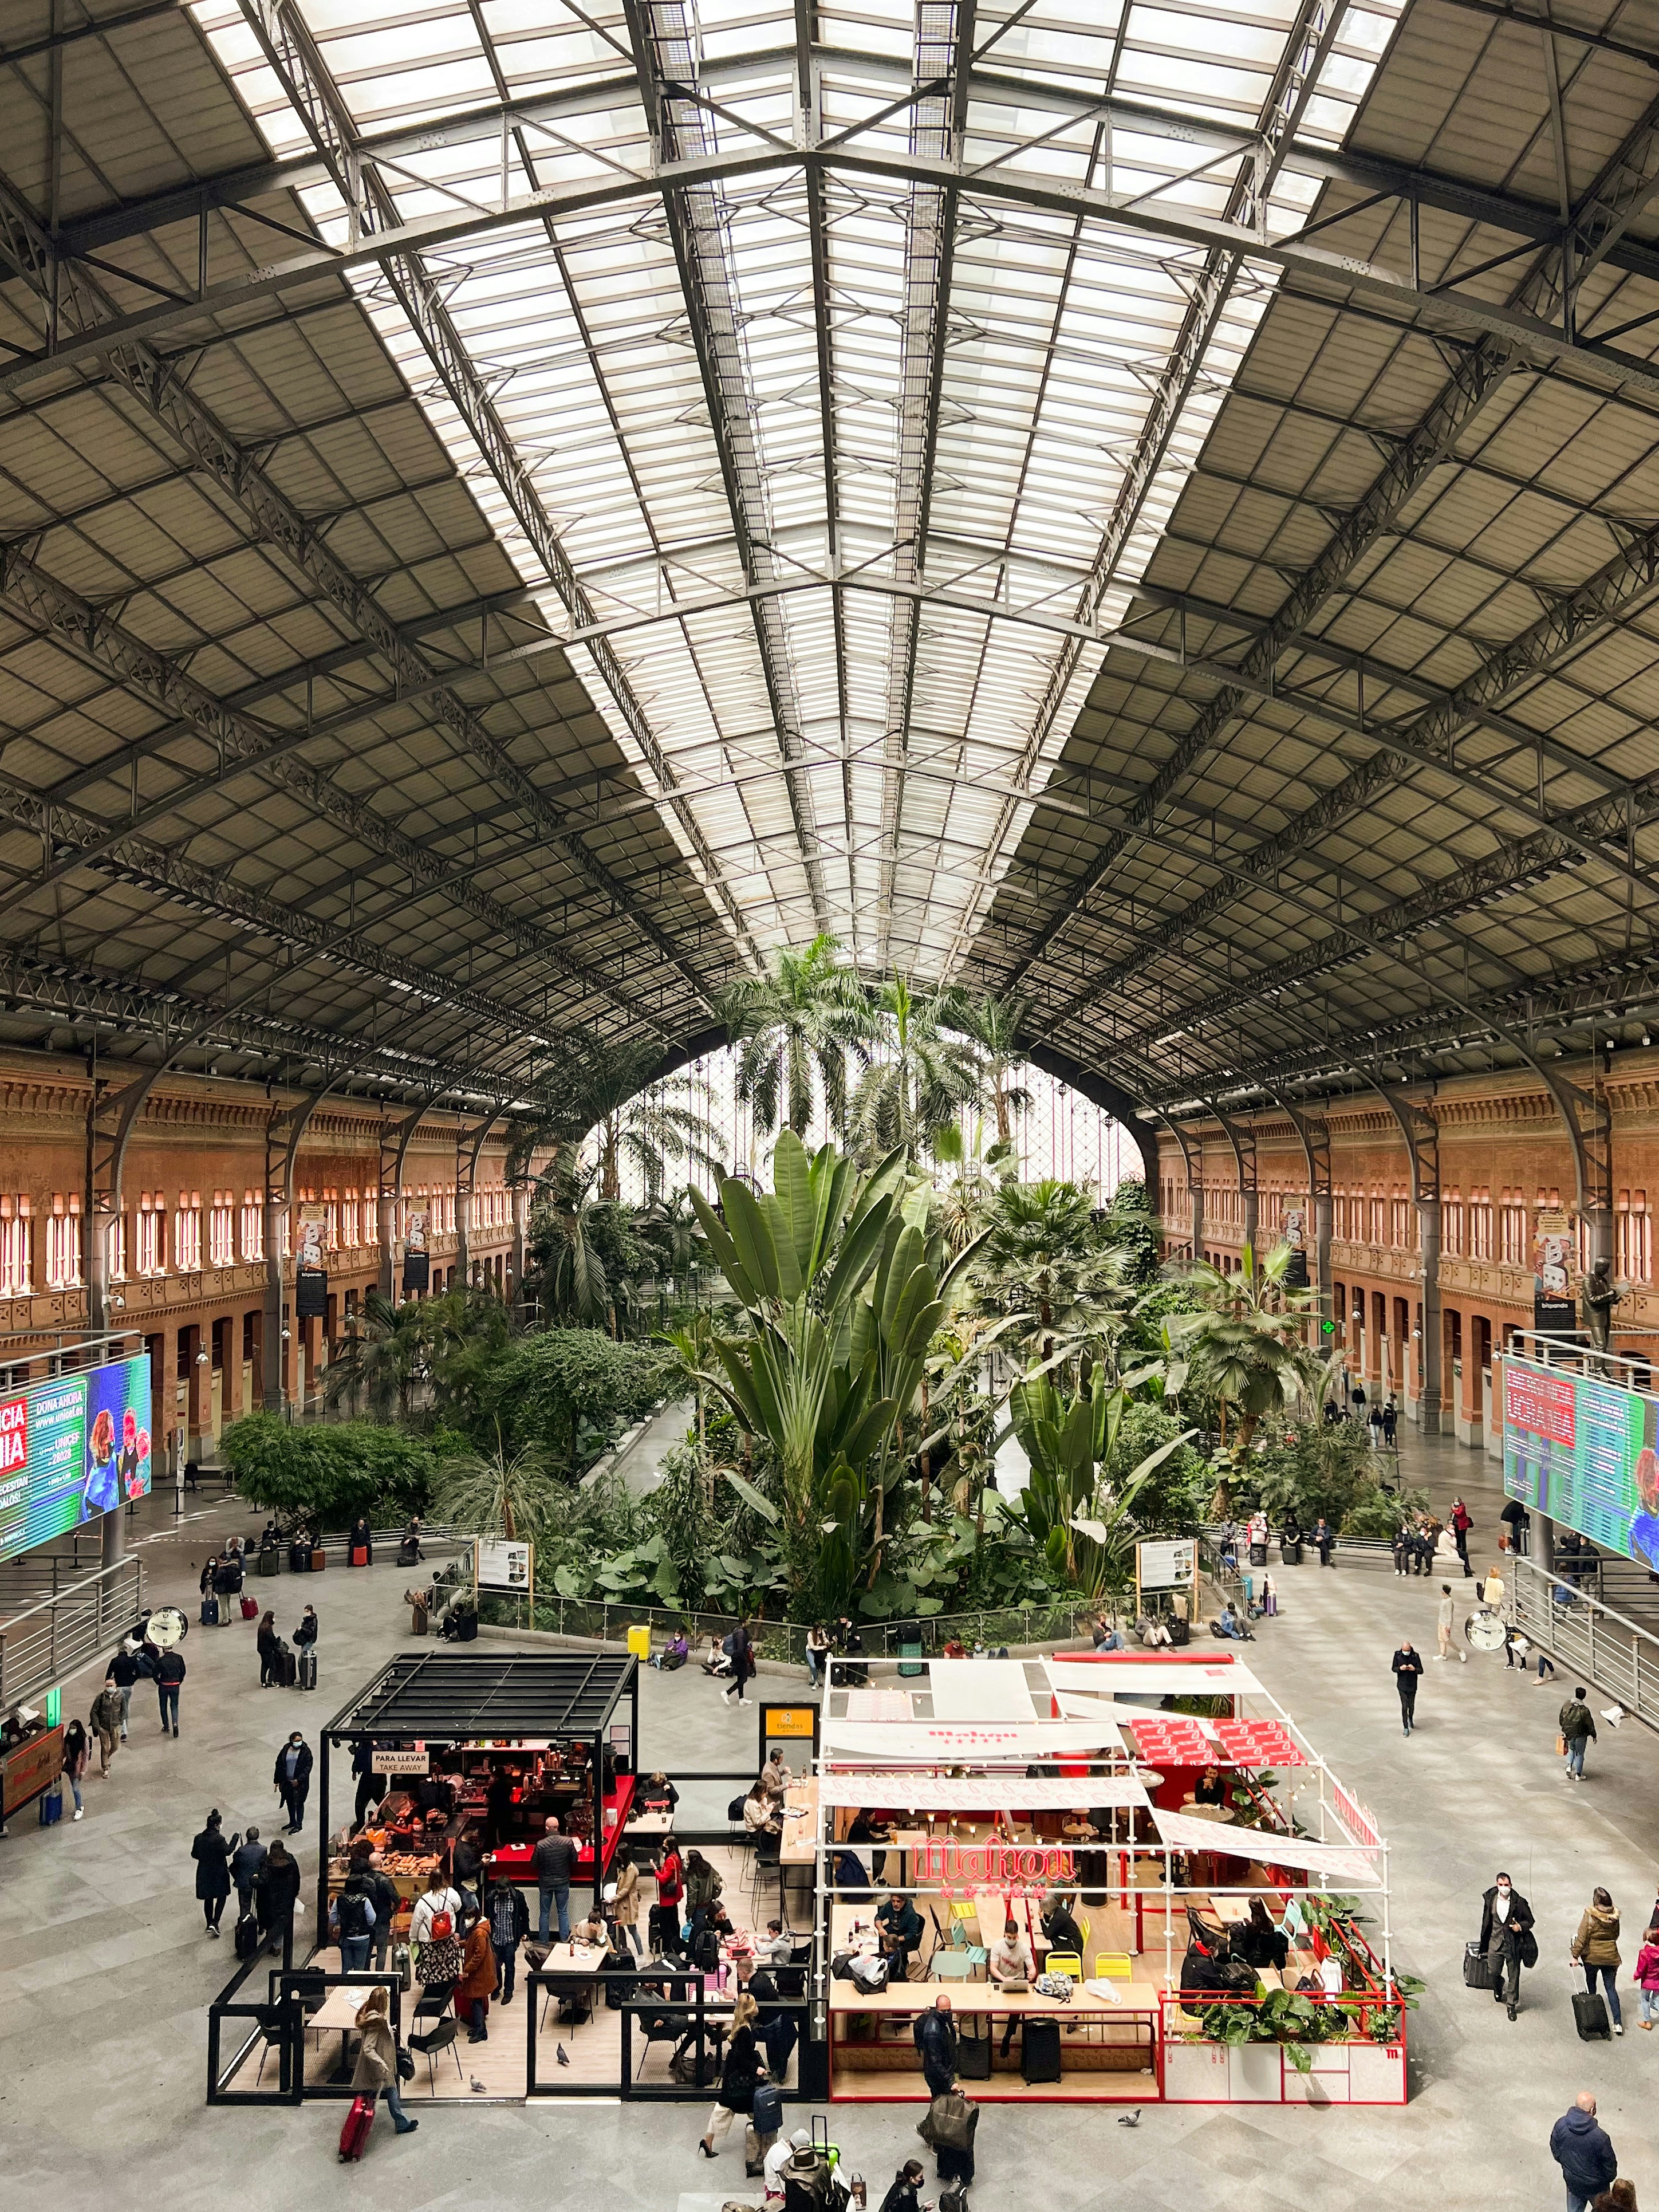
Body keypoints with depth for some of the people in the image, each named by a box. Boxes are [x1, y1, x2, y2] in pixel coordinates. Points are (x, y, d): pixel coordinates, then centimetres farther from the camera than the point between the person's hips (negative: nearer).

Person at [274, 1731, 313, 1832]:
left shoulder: (306, 1751, -12)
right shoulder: (285, 1750, -2)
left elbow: (308, 1767, -13)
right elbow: (279, 1765, 5)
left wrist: (298, 1780, -19)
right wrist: (277, 1781, 4)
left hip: (300, 1783, -4)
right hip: (287, 1782, 4)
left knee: (299, 1803, 6)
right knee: (290, 1802, 17)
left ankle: (299, 1825, 20)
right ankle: (292, 1822, 36)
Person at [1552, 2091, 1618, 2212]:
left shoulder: (1561, 2125, -21)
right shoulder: (1599, 2136, -35)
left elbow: (1555, 2150, -3)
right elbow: (1609, 2163, -18)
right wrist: (1611, 2177, 5)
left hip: (1572, 2181, 3)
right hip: (1595, 2184, -3)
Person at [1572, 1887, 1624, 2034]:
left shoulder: (1589, 1916, -18)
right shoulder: (1614, 1917, -6)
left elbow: (1582, 1938, -17)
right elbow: (1616, 1935, 8)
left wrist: (1575, 1956, -8)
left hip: (1592, 1957, -3)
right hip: (1611, 1957, 3)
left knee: (1591, 1985, 17)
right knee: (1611, 1988, 9)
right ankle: (1618, 2022, 2)